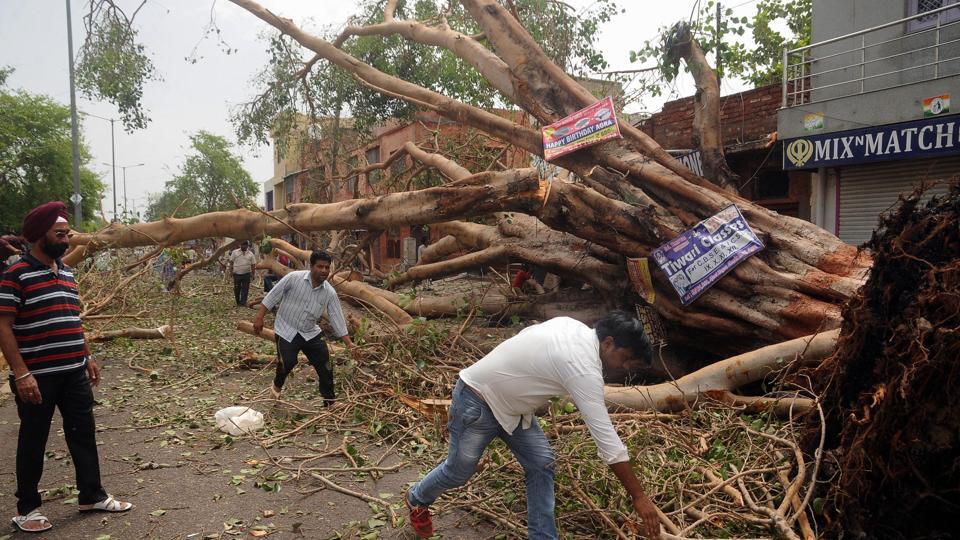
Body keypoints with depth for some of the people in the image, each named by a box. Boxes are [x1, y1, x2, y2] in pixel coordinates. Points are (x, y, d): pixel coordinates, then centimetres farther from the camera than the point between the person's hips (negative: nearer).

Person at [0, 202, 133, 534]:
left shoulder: (66, 272, 11)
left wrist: (87, 357, 18)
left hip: (74, 373, 7)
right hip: (37, 377, -7)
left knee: (83, 433, 13)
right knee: (33, 442, 8)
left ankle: (92, 496, 27)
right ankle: (27, 508, 24)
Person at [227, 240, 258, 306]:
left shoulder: (250, 254, 5)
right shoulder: (235, 252, 3)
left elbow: (253, 265, 6)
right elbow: (231, 262, 4)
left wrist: (253, 274, 0)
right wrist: (231, 271, -3)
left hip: (246, 274, 0)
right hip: (237, 274, 0)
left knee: (245, 289, 0)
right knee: (236, 289, 7)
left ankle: (243, 302, 4)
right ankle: (238, 302, 20)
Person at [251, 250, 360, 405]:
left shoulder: (330, 293, -8)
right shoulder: (294, 278, -17)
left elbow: (337, 318, -5)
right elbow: (273, 296, -8)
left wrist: (350, 345, -8)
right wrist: (259, 317, -9)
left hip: (311, 332, 4)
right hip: (286, 330, -4)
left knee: (324, 365, -1)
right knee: (288, 362, -17)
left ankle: (330, 403, 14)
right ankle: (277, 386, 18)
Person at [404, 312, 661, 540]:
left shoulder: (571, 326, -5)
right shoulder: (584, 370, -31)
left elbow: (525, 336, 9)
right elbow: (608, 439, -30)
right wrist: (638, 496, -23)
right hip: (478, 400, -9)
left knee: (541, 464, 2)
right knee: (459, 471, 12)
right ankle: (417, 499, 42)